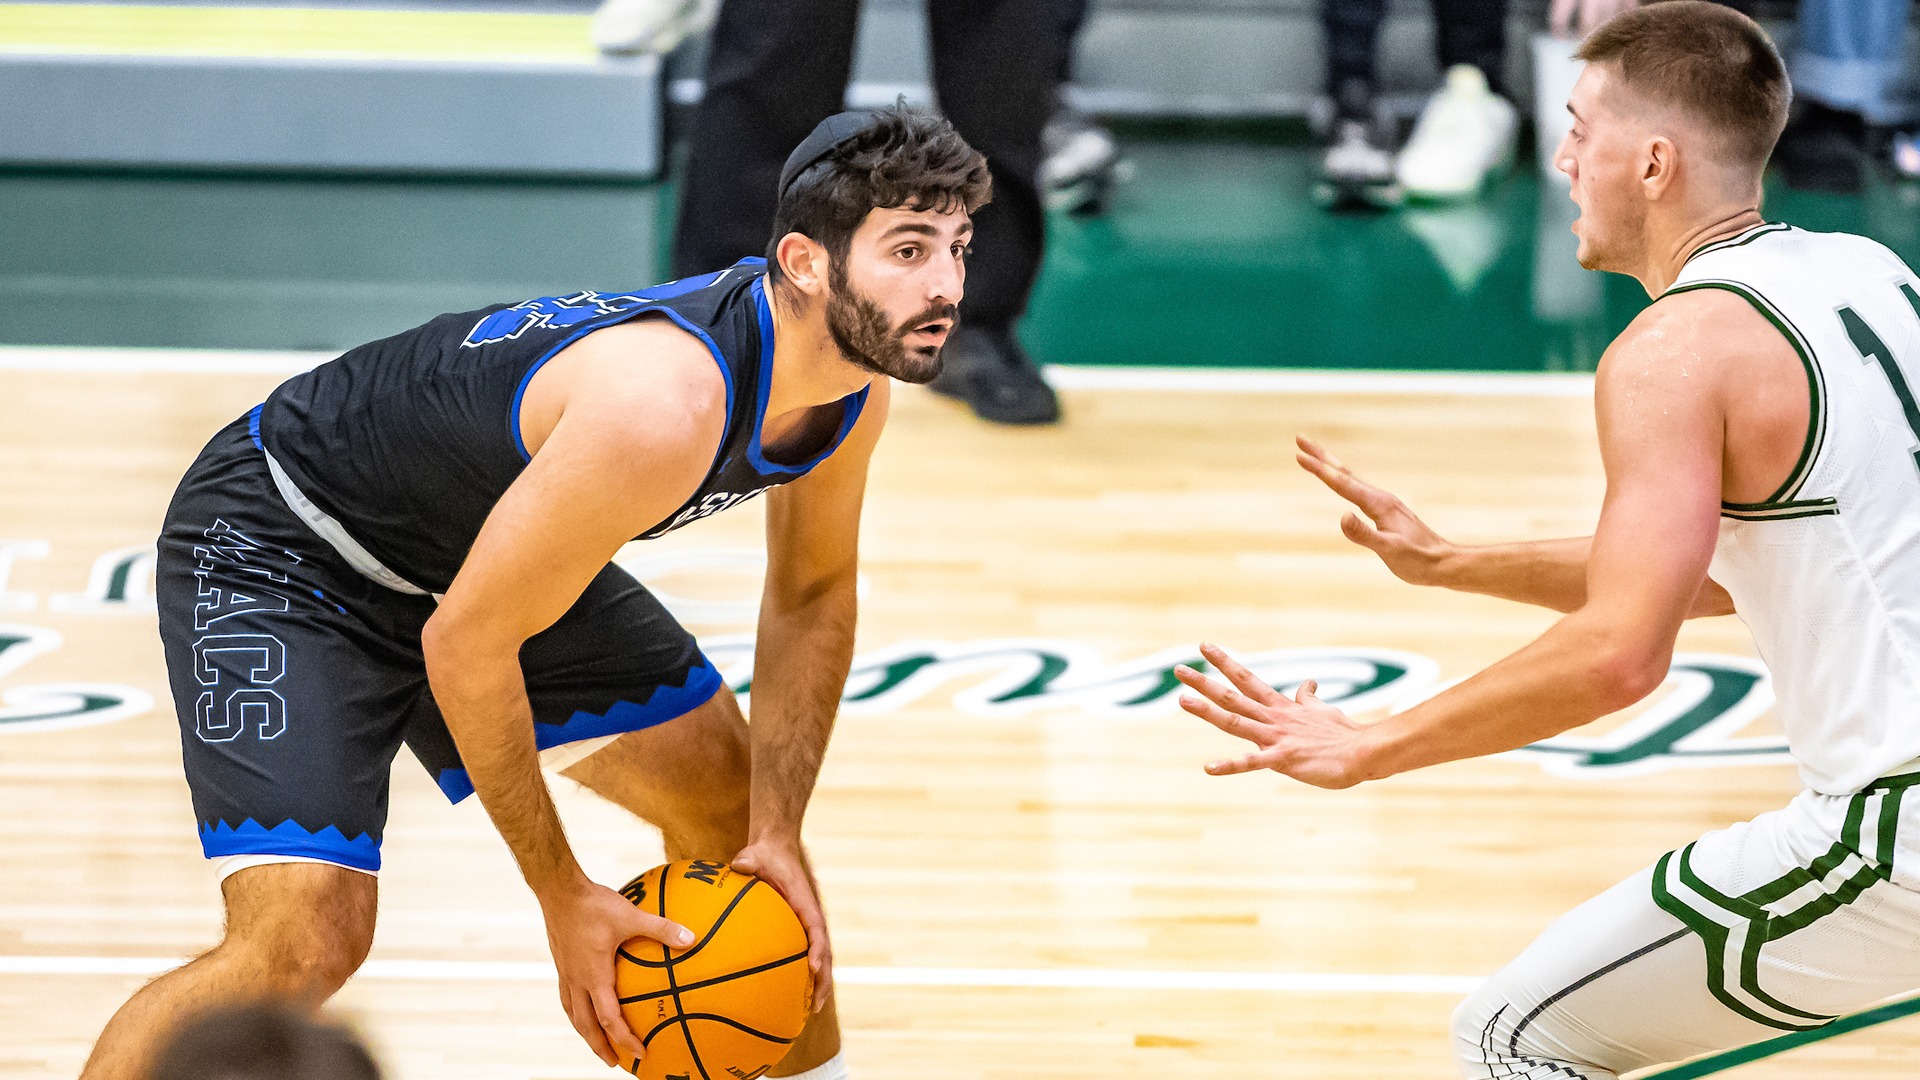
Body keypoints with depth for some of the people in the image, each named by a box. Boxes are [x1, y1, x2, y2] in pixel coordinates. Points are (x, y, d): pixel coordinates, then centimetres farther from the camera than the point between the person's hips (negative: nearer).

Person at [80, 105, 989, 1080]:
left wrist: (778, 835, -3)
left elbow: (811, 596, 6)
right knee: (305, 942, -24)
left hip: (487, 543, 9)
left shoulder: (855, 379, -13)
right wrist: (564, 898, -21)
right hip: (279, 550, -9)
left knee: (738, 805, 14)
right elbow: (463, 644, -29)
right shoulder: (663, 409, -38)